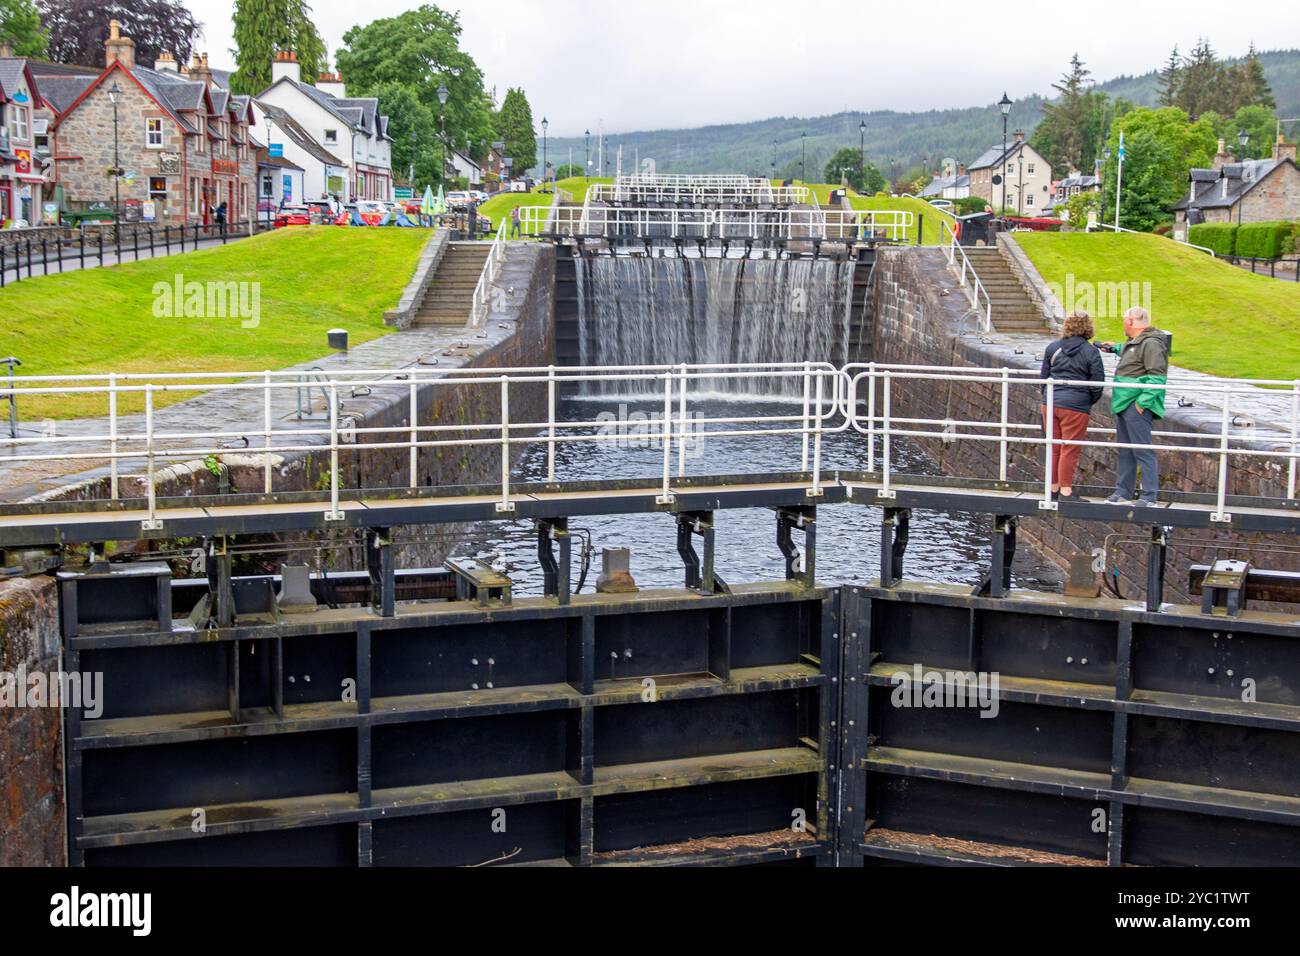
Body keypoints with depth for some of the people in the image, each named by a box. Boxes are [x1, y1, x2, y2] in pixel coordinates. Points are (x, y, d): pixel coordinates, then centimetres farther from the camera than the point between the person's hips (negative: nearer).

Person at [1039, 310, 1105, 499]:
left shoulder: (1052, 348, 6)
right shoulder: (1091, 352, -6)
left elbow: (1043, 376, 12)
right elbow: (1097, 384, -4)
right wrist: (1089, 402, 13)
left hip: (1050, 403, 4)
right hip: (1076, 406, -4)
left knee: (1053, 448, 14)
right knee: (1070, 449, 1)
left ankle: (1053, 487, 22)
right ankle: (1065, 490, 3)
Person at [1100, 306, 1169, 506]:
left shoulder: (1151, 343, -15)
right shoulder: (1134, 342, 16)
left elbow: (1157, 377, -21)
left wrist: (1142, 402, -23)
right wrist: (1116, 348, 44)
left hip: (1137, 406, -10)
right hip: (1124, 405, 10)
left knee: (1142, 450, -8)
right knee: (1125, 451, 15)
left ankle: (1149, 495, -5)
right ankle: (1123, 491, 23)